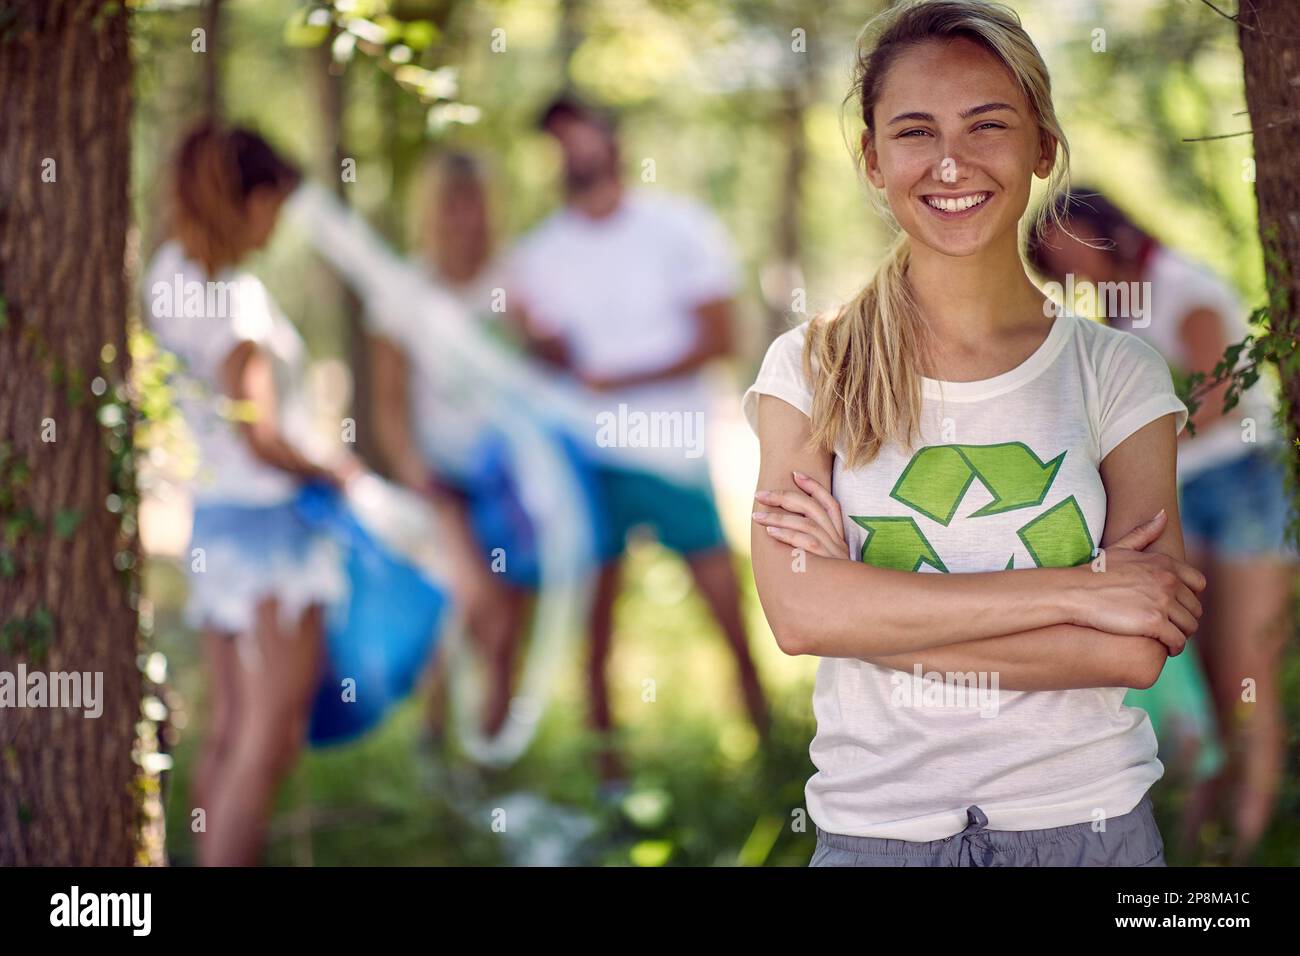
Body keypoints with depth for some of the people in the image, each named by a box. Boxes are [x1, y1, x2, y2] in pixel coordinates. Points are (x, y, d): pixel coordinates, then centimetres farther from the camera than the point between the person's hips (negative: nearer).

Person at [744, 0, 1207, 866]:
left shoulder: (1117, 373, -1)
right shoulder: (810, 370, -2)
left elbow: (1136, 653, -12)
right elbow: (798, 610, -16)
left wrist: (873, 608, -15)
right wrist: (1076, 590, -18)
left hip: (1088, 825, 0)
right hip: (875, 830, 0)